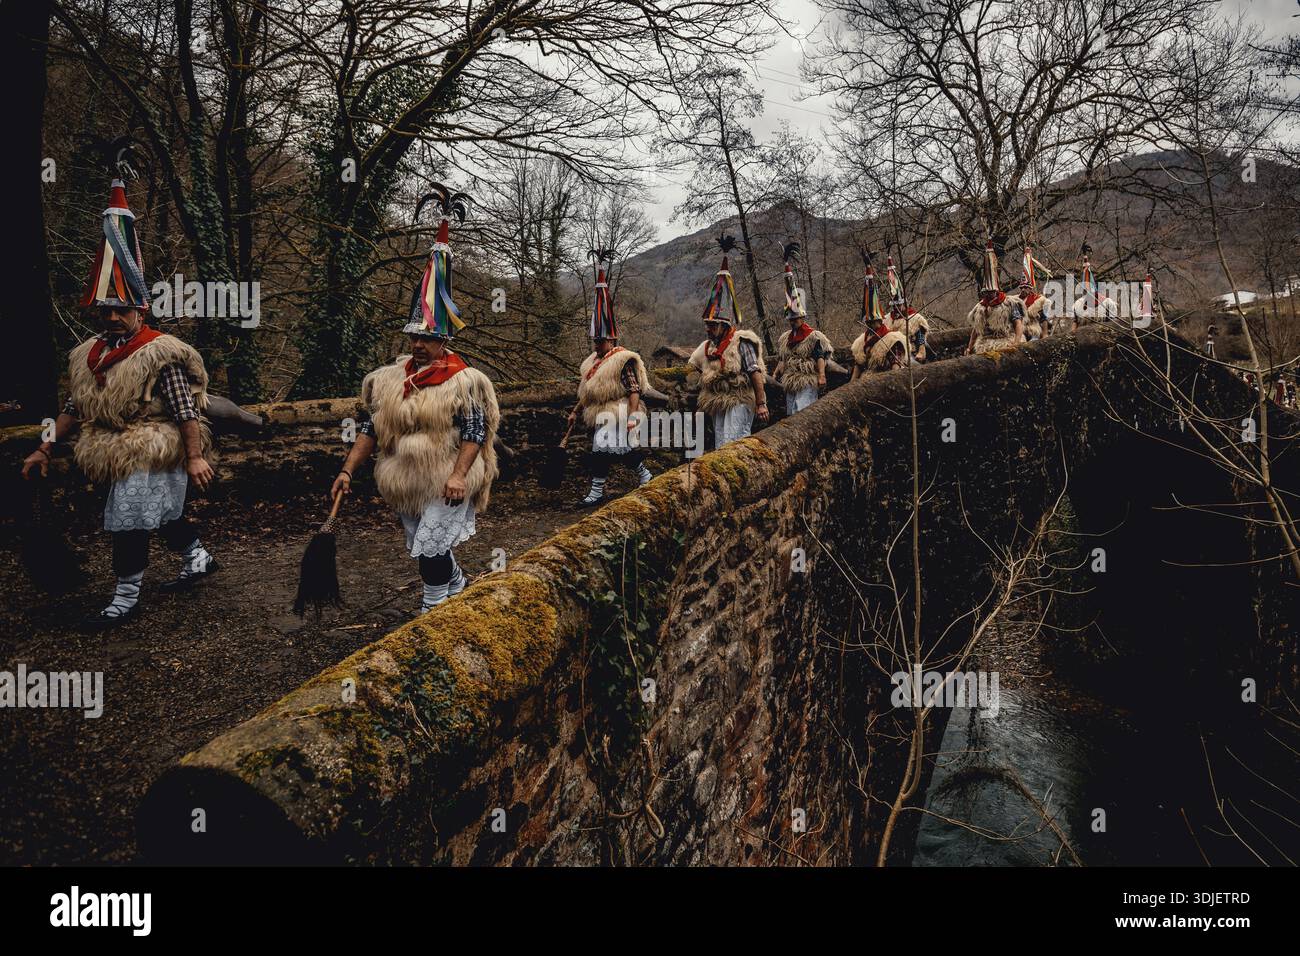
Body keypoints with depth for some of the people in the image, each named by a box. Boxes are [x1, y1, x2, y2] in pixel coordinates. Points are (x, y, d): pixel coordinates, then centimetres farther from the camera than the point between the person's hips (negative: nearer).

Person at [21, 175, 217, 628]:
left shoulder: (161, 354, -14)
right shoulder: (87, 356, 8)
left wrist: (195, 457, -20)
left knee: (128, 521, -6)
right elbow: (73, 410, 14)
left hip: (152, 456, -8)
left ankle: (125, 599, 6)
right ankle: (199, 559, 39)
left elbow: (186, 412, -17)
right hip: (120, 455, 8)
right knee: (165, 514, 19)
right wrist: (44, 449, 10)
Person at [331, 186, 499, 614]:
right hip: (406, 485, 6)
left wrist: (458, 475, -24)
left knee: (430, 550, -9)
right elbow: (370, 428, 7)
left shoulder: (463, 380, -11)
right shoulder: (390, 378, 5)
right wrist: (348, 470, 1)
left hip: (446, 485, -6)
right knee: (426, 548, 18)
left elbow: (475, 432, -13)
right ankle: (459, 585, 42)